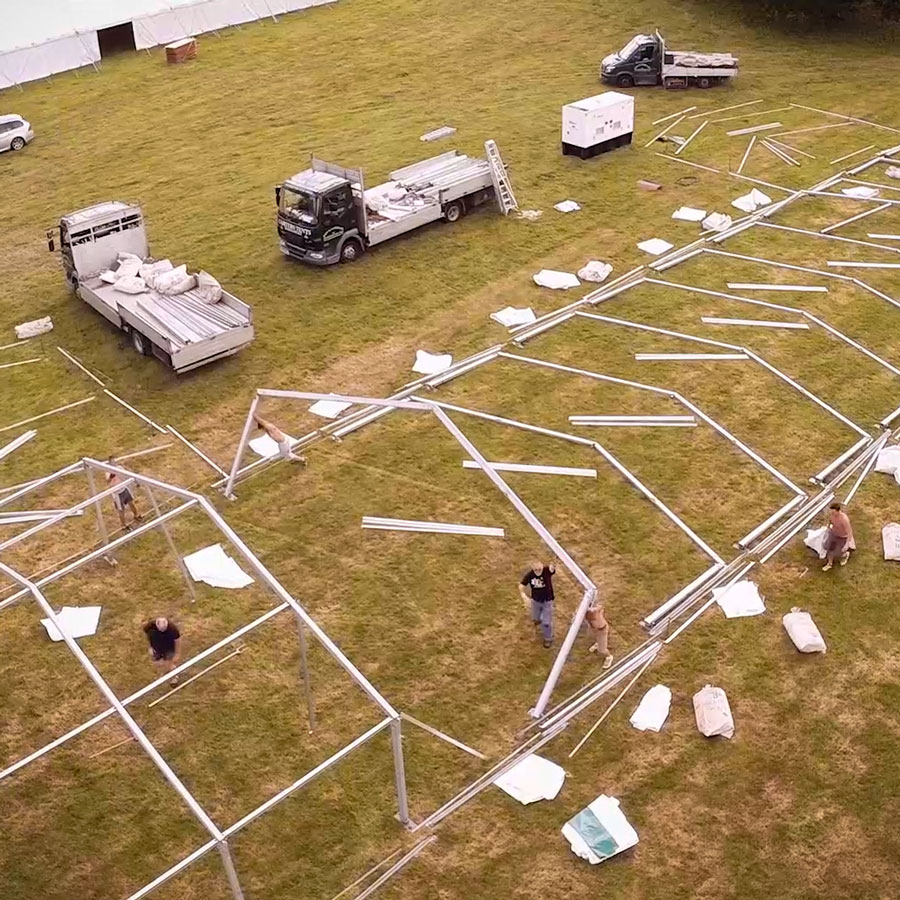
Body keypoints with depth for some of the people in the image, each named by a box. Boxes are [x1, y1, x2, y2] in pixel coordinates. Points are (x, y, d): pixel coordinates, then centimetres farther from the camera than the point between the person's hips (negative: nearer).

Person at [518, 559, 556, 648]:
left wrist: (552, 567, -79)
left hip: (547, 601, -3)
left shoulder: (547, 571, -30)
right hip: (535, 600, 3)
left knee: (546, 622, 4)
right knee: (535, 620, 24)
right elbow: (521, 587, -21)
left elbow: (552, 568, -54)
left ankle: (548, 638, 34)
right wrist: (524, 597, -39)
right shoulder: (529, 575, -24)